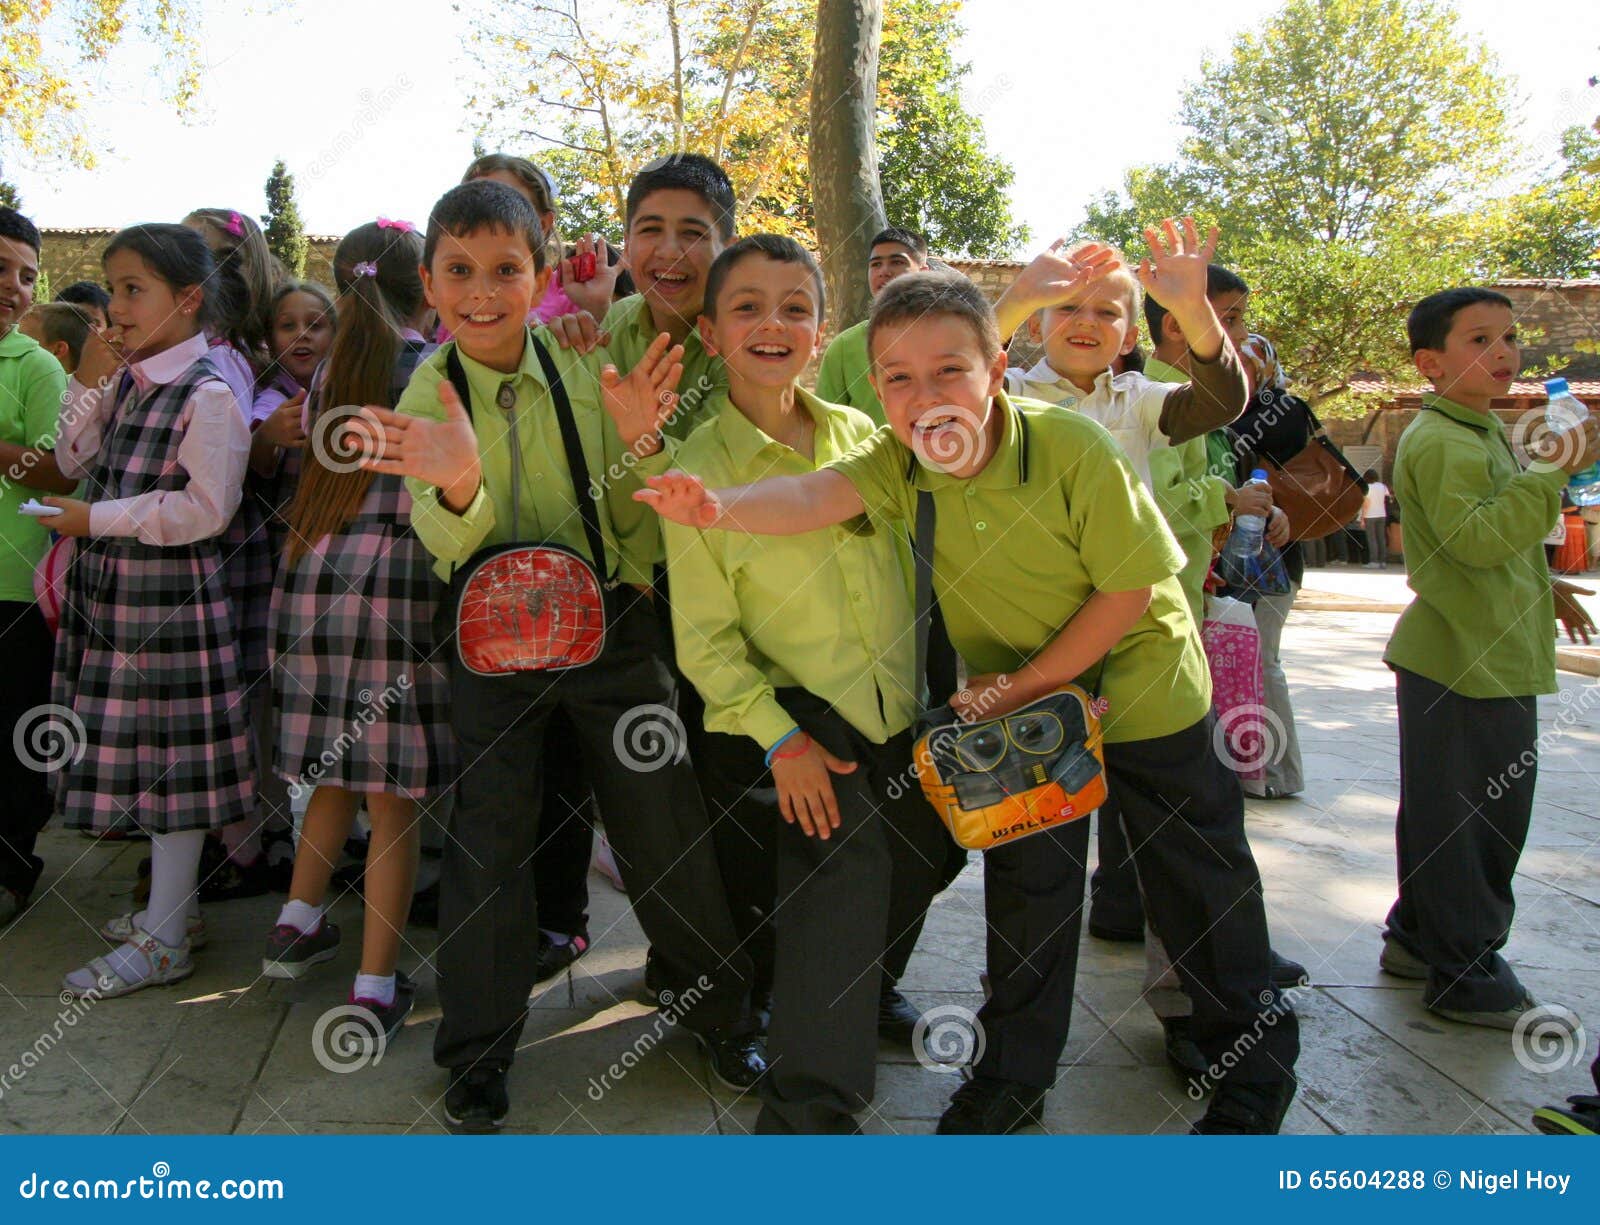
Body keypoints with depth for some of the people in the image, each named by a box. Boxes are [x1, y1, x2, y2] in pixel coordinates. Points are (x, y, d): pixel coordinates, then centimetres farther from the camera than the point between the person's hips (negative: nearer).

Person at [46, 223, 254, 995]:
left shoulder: (207, 395, -16)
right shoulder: (126, 380, 9)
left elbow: (205, 506, -21)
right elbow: (74, 462, 15)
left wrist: (98, 519, -17)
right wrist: (88, 383, 2)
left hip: (171, 599, -8)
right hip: (113, 590, 8)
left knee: (172, 754, 1)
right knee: (145, 750, 17)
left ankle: (165, 941, 13)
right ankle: (172, 900, 33)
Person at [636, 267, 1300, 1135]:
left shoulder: (1074, 448, -27)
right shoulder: (898, 464, -17)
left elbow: (1130, 588, -21)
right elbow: (812, 494, -36)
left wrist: (1029, 683, -21)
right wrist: (721, 507, -57)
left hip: (1137, 678, -3)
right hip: (1019, 697, 3)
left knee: (1197, 870, 9)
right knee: (1025, 881, 10)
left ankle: (1255, 1048, 31)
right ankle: (1013, 1073, 27)